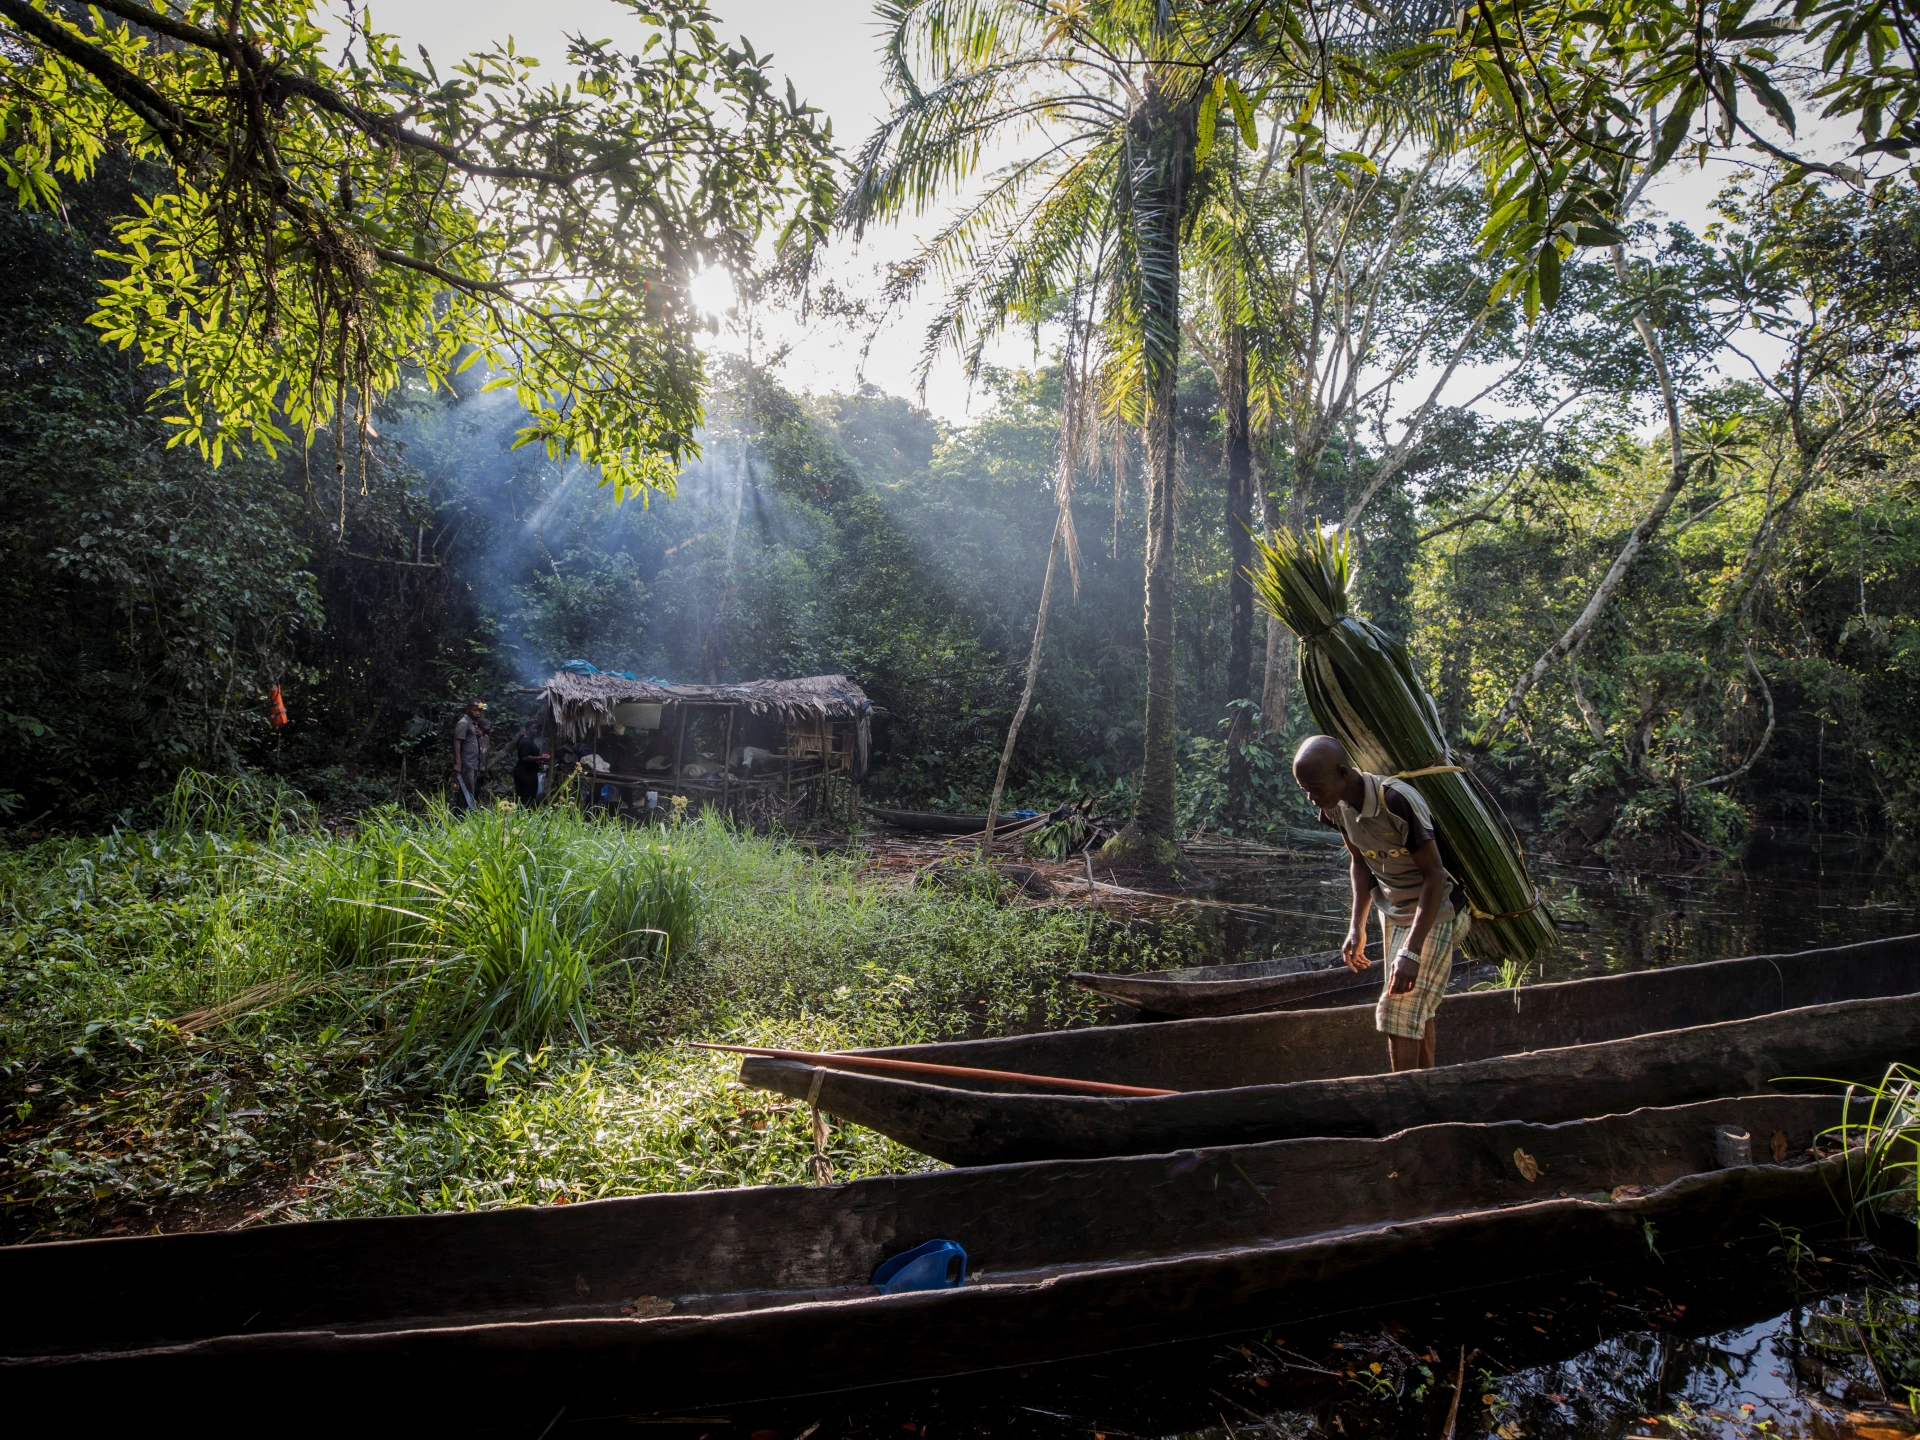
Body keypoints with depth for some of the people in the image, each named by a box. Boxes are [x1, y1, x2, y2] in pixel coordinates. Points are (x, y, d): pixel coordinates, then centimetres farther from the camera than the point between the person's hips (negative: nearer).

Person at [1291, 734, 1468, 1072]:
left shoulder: (1397, 801, -32)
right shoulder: (1335, 807, -7)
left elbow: (1434, 875, -28)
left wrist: (1411, 952, -30)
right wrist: (1357, 928, 3)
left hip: (1435, 913, -7)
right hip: (1392, 912, 8)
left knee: (1398, 1013, -13)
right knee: (1417, 1012, 18)